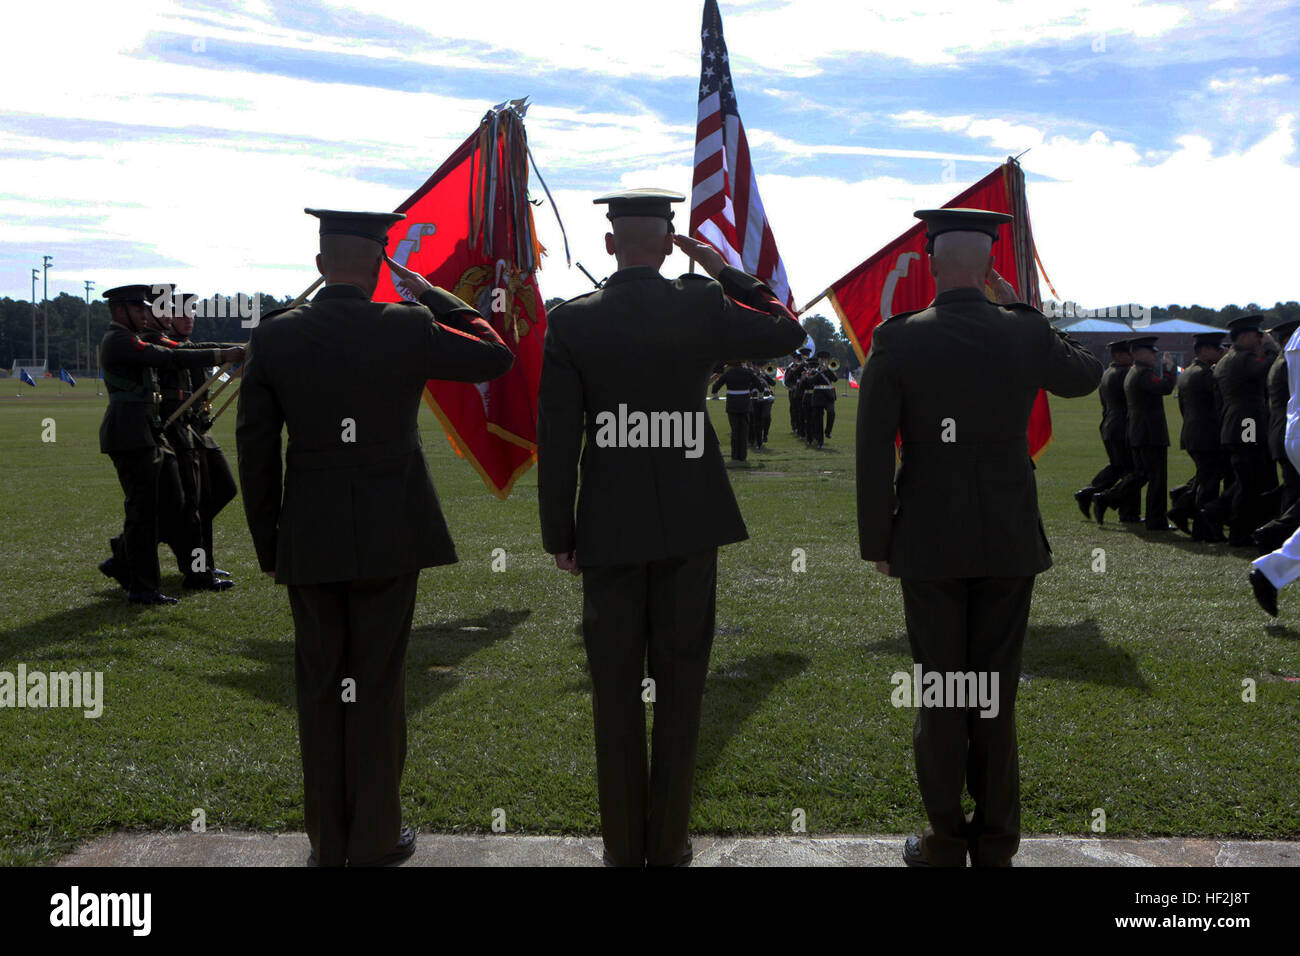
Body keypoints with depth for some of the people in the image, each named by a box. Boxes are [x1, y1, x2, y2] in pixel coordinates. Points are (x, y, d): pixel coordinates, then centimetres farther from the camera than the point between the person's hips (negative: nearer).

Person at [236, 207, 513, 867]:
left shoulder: (273, 337, -3)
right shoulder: (408, 327, -10)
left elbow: (254, 447, 0)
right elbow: (496, 356, 4)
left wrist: (267, 541, 10)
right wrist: (432, 295, 11)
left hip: (309, 537, 2)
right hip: (390, 534, -2)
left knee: (319, 683, 12)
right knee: (378, 682, 8)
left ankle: (327, 840, 21)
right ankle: (375, 838, 17)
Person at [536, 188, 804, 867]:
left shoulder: (570, 322, -6)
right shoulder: (703, 307, -6)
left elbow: (556, 440, -6)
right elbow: (788, 332, 11)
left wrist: (560, 535, 3)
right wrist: (724, 272, 13)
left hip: (610, 530, 0)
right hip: (689, 525, 0)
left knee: (616, 693, 10)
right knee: (680, 687, 11)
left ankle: (623, 845, 19)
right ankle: (668, 843, 19)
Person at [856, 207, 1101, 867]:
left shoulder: (896, 340, -9)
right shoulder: (1026, 334, -3)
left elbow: (873, 452, -10)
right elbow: (1087, 376, 19)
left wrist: (876, 542, 0)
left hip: (931, 543, -2)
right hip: (1011, 542, 2)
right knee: (996, 691, 11)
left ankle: (946, 840, 18)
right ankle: (995, 842, 21)